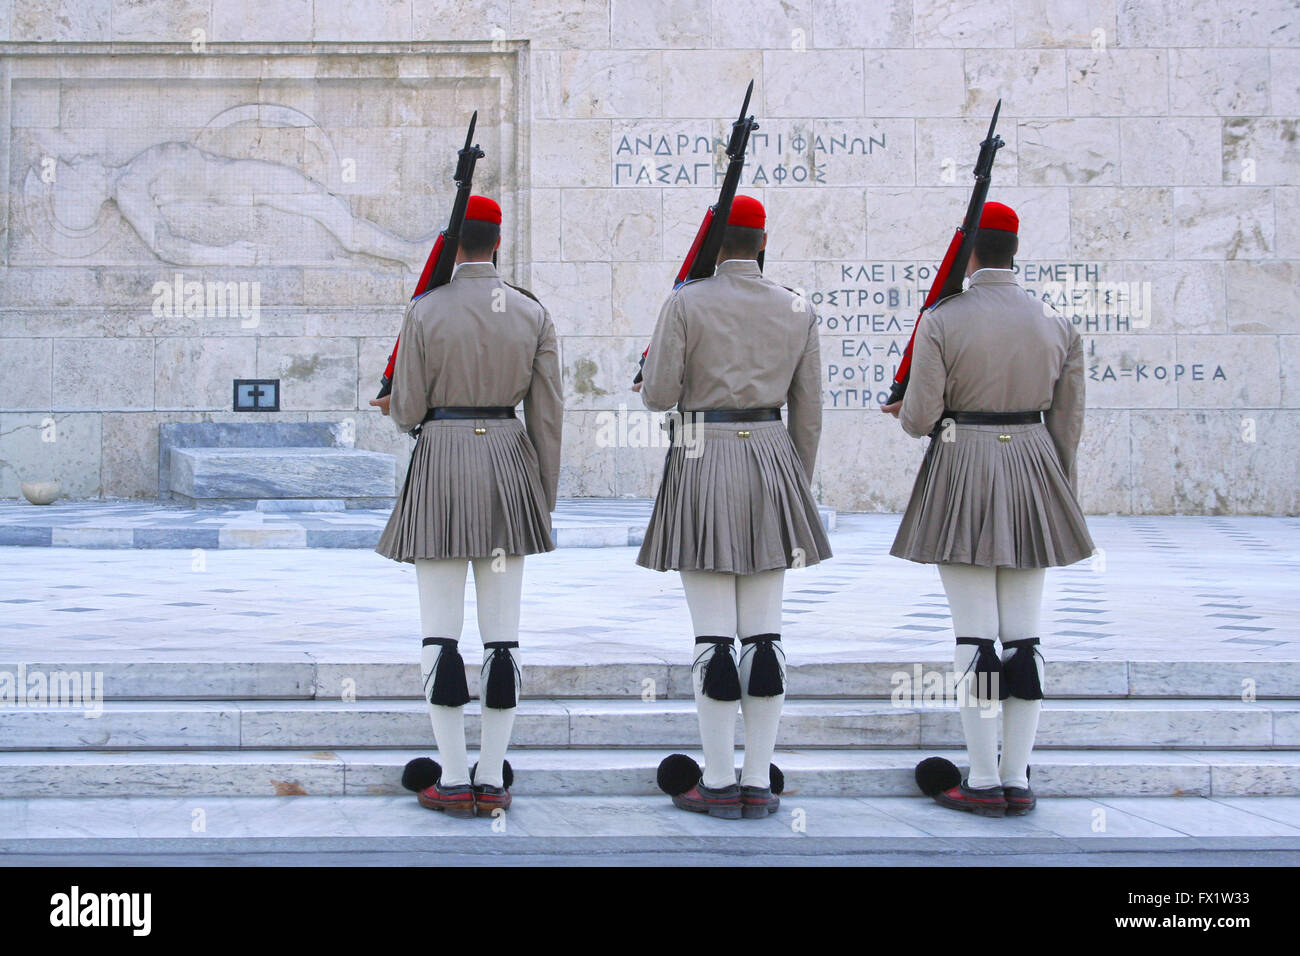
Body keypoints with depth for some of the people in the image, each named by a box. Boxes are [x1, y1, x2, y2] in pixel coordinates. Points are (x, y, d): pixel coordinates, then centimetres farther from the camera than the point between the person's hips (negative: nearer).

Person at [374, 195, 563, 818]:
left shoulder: (425, 311, -6)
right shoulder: (532, 313, 2)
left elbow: (407, 411, -5)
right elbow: (547, 416, 2)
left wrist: (398, 406, 20)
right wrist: (545, 501, 10)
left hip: (441, 466, -3)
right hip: (508, 466, 3)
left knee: (440, 633, 1)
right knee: (502, 634, 5)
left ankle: (454, 783, -2)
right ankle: (492, 781, 5)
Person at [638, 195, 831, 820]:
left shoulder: (685, 304, -6)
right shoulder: (797, 312, 5)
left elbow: (657, 396, -8)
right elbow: (808, 414, 7)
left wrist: (658, 367, 15)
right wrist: (798, 488, 17)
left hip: (702, 465, -3)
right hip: (771, 462, 3)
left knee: (714, 635, -1)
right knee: (764, 633, 5)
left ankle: (719, 784, 1)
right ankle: (758, 784, 7)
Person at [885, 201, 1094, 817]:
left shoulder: (941, 321, -9)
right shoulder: (1055, 324, 4)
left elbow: (920, 418, -11)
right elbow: (1067, 423, 6)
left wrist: (907, 413, 13)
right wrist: (1058, 498, 17)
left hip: (962, 475, -4)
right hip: (1032, 471, 4)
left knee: (975, 634, -1)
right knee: (1023, 635, 6)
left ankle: (984, 783, 0)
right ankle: (1017, 781, 9)